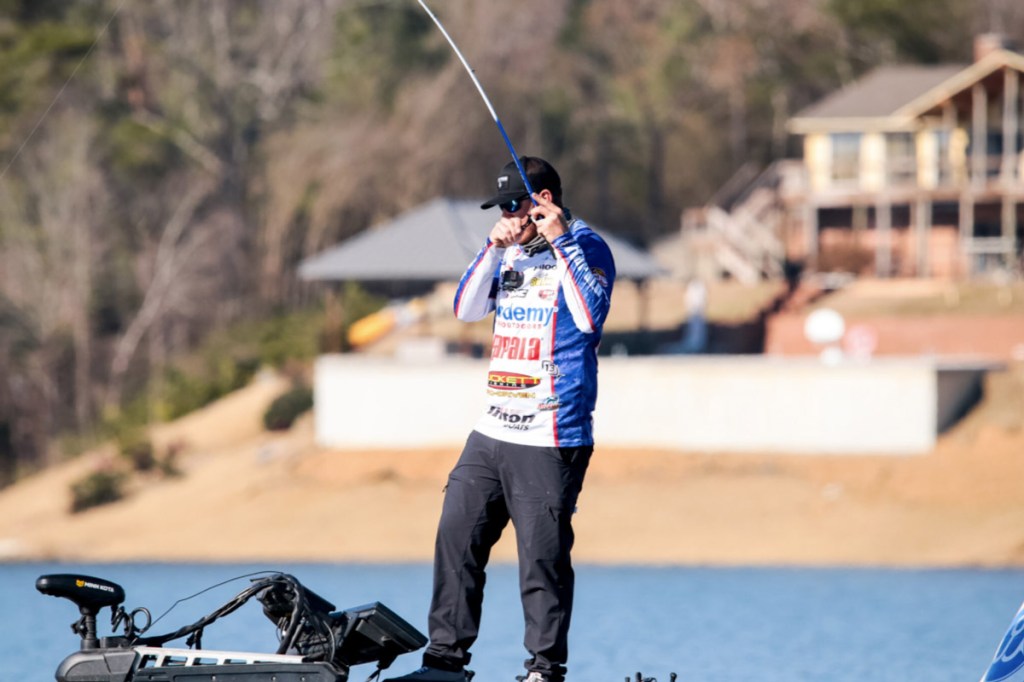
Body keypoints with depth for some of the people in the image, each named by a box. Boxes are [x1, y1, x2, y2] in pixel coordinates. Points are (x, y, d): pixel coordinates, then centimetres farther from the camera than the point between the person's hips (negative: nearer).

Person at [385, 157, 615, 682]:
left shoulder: (585, 248, -5)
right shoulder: (511, 253, 17)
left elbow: (590, 316, -21)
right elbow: (467, 310, 9)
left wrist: (559, 241, -21)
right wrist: (494, 249, -2)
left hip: (551, 441, -7)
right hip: (491, 435, 7)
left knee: (542, 555, -7)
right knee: (456, 537, 5)